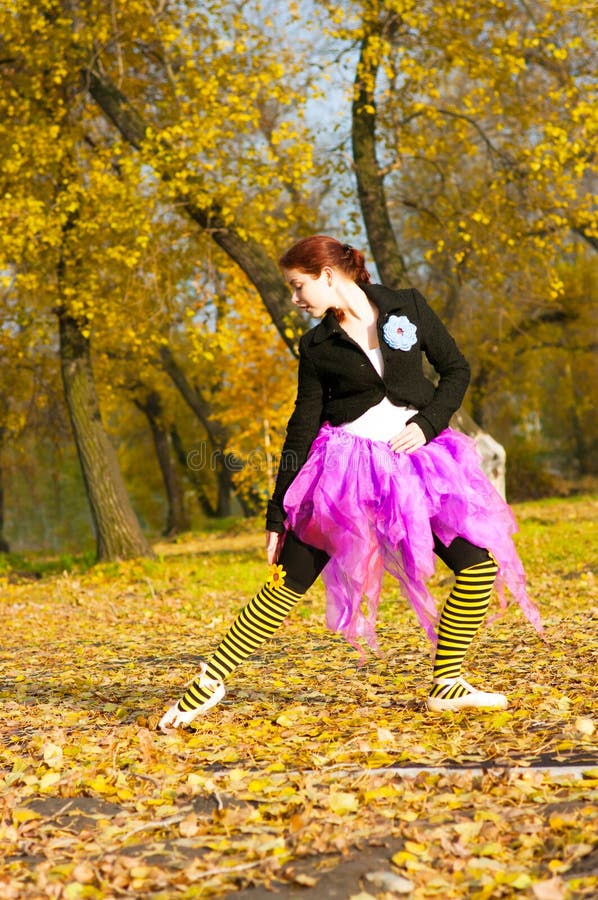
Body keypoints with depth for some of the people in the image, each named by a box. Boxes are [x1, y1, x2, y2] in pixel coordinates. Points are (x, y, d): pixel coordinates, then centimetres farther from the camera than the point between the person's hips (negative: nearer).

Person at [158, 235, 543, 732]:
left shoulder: (408, 308, 0)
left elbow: (457, 369, 6)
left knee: (480, 565, -7)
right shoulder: (317, 346, 1)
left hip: (417, 457, 1)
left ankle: (446, 686, 8)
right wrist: (278, 516, 1)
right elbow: (301, 428, 2)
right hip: (345, 464, -1)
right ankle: (212, 680, 2)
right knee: (290, 581, -8)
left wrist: (427, 424, -11)